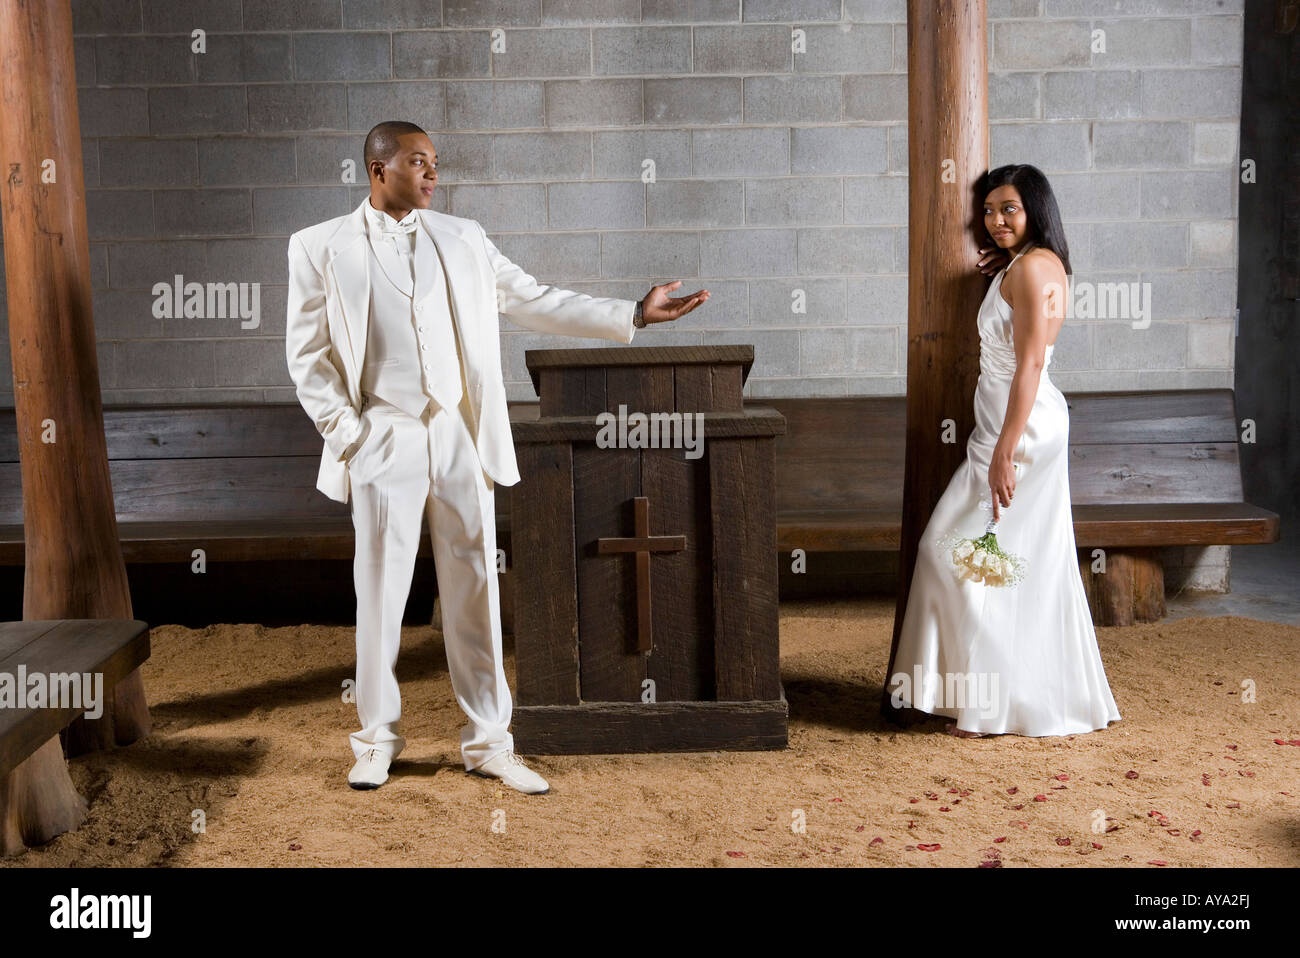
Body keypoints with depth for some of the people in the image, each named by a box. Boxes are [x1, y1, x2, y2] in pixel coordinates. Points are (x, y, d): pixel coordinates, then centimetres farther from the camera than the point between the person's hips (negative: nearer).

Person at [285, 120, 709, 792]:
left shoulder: (462, 239, 11)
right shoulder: (322, 247, 4)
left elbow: (536, 302, 10)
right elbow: (307, 352, 3)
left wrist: (636, 314, 4)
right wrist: (345, 433, -5)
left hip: (461, 439, 2)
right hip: (383, 442, -2)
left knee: (475, 592, 5)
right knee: (380, 592, 4)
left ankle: (488, 743, 15)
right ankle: (377, 741, 19)